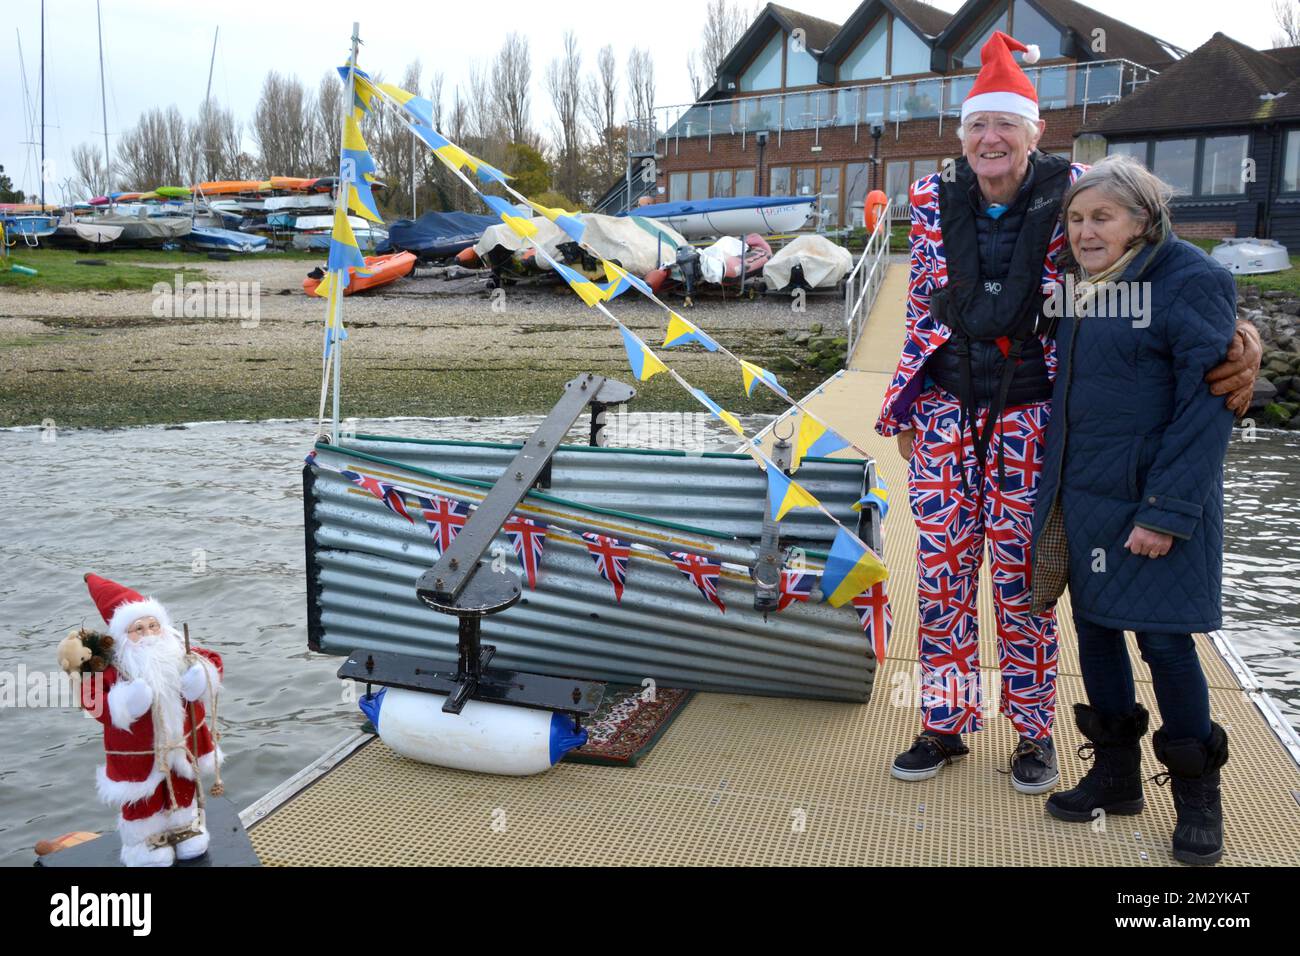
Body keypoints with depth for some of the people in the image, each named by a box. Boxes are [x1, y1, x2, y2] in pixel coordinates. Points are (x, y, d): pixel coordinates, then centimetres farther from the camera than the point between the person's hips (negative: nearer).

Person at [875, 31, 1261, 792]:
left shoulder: (1072, 194, -4)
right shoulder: (936, 200, 3)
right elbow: (921, 309, 9)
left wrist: (1231, 335, -18)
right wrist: (905, 408, 9)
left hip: (1029, 415, -2)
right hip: (946, 411, 2)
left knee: (1022, 576, 4)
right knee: (942, 570, 4)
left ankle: (1035, 730, 23)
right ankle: (947, 723, 21)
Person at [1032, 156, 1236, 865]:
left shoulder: (1190, 280, -11)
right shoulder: (1076, 284, 9)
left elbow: (1206, 404, -15)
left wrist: (1167, 511, -19)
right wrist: (1054, 491, 10)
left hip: (1153, 500, -6)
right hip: (1081, 494, 7)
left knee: (1163, 640, 0)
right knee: (1095, 627, 12)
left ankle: (1196, 791, 22)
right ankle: (1116, 772, 29)